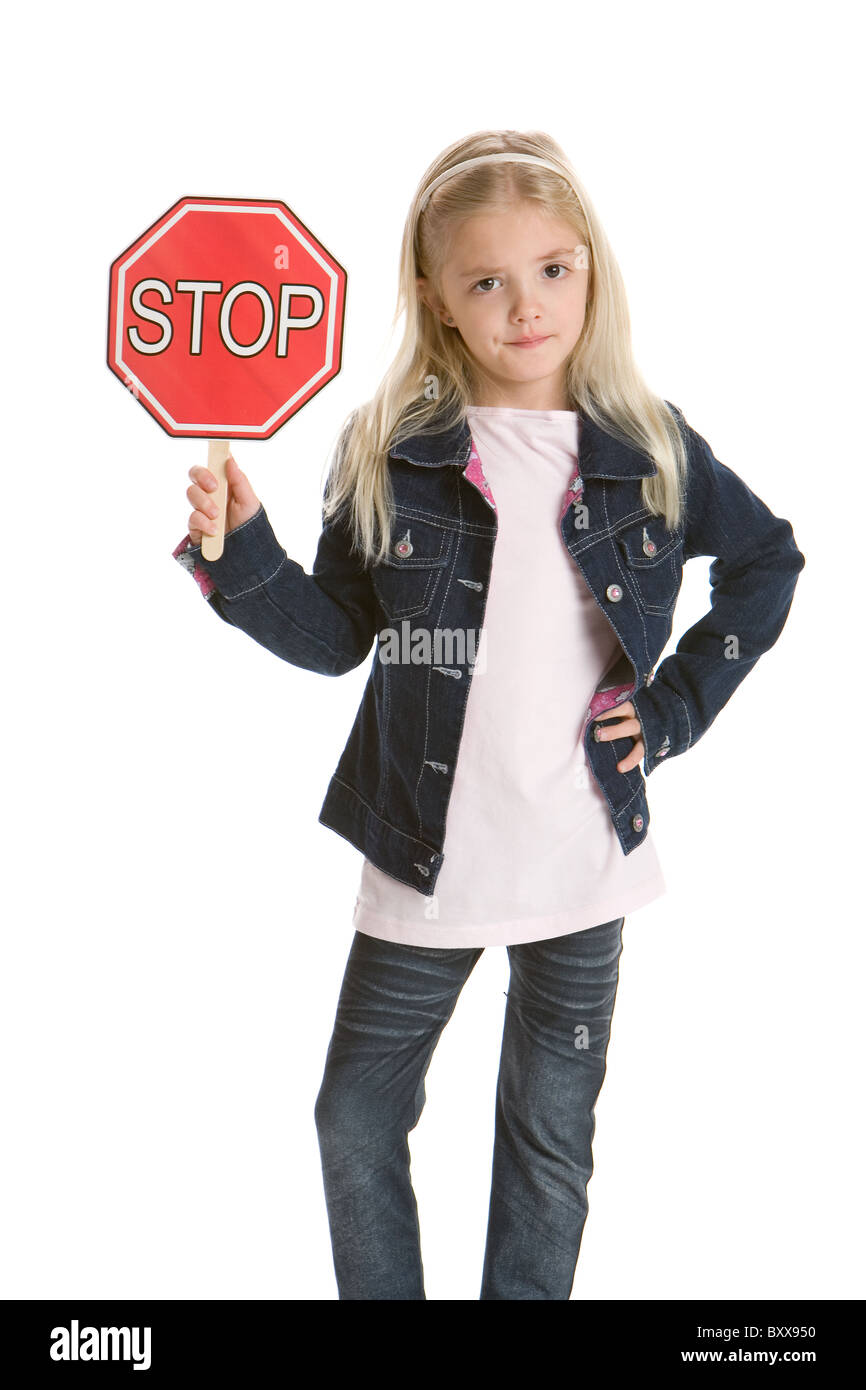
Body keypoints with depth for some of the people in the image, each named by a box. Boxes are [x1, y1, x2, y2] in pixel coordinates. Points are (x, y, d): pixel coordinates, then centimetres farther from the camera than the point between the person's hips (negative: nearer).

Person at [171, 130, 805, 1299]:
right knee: (356, 1124, 11)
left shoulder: (650, 447, -2)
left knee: (550, 1143, 15)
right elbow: (334, 637, -2)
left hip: (583, 862, 0)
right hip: (424, 854, 0)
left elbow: (768, 562, 11)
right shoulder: (387, 451, -5)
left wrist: (681, 704, 2)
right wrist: (240, 552, -18)